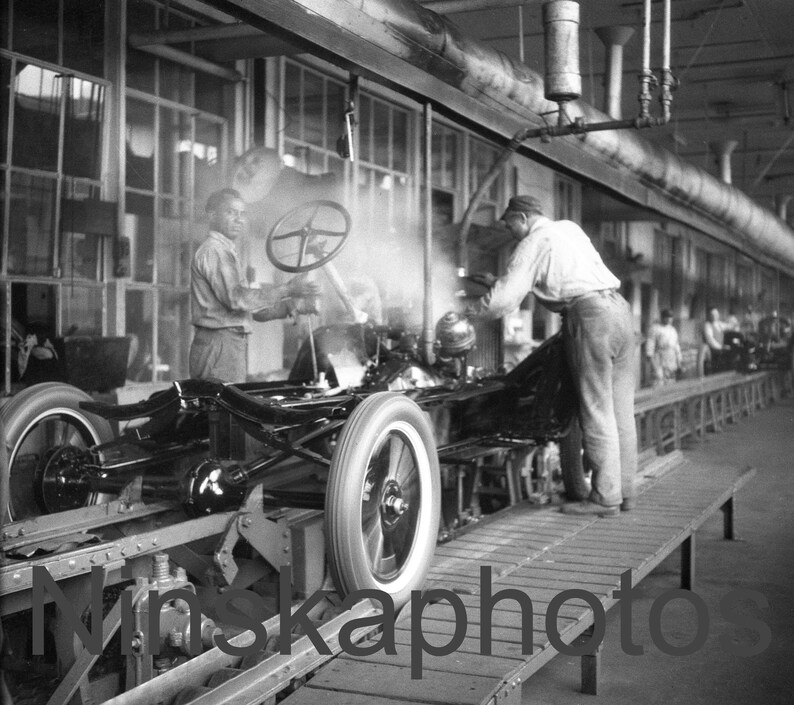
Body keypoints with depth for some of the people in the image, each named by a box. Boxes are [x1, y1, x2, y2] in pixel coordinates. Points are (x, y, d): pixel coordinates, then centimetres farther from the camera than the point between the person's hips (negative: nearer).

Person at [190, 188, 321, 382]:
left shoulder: (225, 251, 24)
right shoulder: (212, 251, -9)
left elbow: (252, 309, 23)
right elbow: (236, 298, -22)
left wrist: (293, 305, 12)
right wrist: (286, 290, -20)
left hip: (233, 343, 10)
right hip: (219, 344, -10)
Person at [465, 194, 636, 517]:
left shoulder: (532, 243, 1)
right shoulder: (569, 228, 24)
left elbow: (505, 298, -5)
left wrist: (467, 314, 10)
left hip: (589, 314, -8)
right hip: (619, 308, 8)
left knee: (597, 411, -5)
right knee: (621, 410, 9)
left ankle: (605, 497, -4)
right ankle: (625, 490, 14)